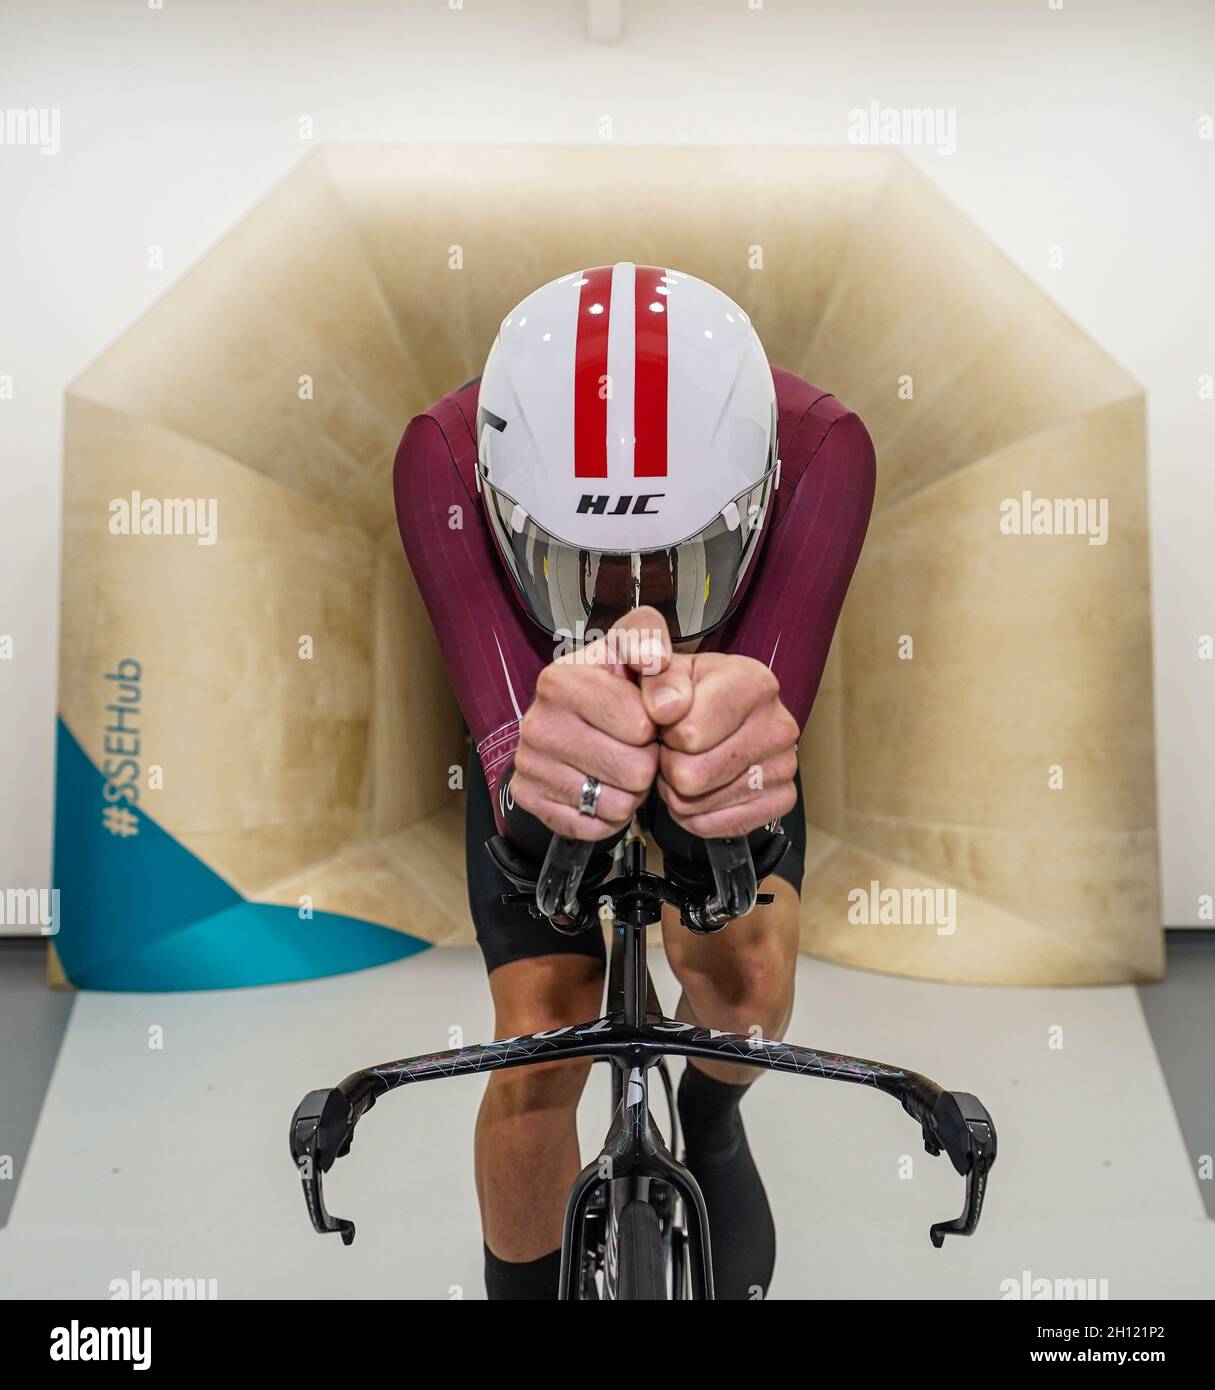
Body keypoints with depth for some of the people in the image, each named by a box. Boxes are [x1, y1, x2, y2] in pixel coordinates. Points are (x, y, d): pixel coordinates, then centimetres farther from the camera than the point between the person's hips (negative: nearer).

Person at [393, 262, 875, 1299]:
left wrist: (740, 743, -67)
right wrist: (527, 769, -67)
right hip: (539, 741, 0)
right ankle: (528, 1288, 23)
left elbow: (774, 709, -44)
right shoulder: (447, 456, -35)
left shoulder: (820, 448, -34)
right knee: (537, 1066, -10)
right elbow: (504, 733, -45)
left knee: (748, 985, -22)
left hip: (724, 734, 1)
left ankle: (712, 1126, 19)